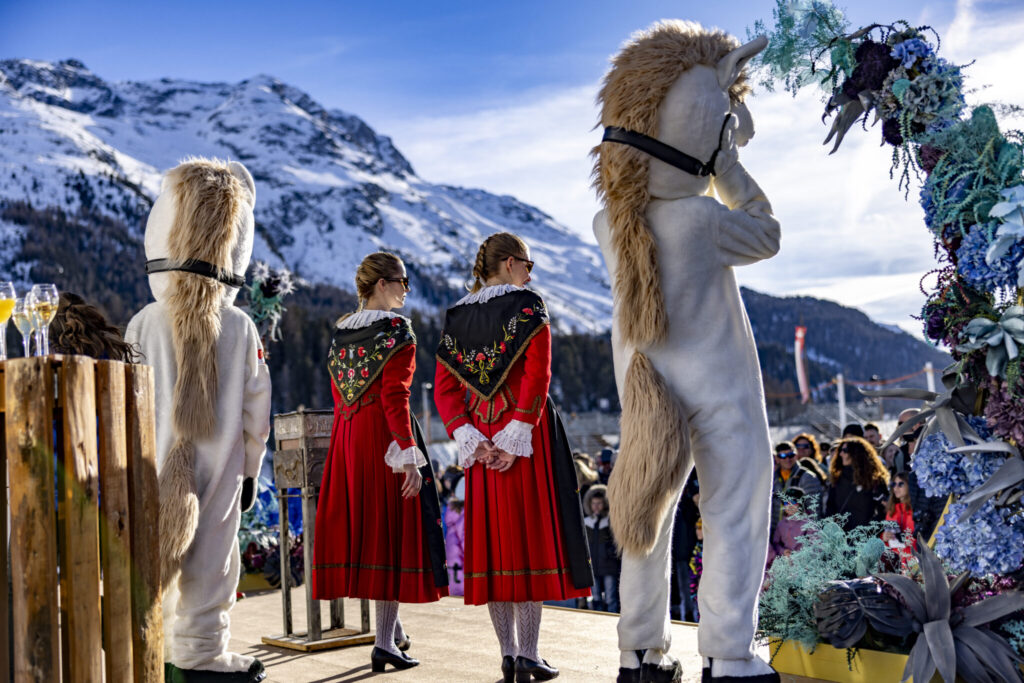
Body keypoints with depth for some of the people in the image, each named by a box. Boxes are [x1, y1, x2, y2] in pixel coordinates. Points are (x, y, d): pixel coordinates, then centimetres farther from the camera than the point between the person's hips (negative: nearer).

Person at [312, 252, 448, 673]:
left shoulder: (340, 332, 12)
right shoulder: (397, 330, -10)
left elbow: (339, 395, 15)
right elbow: (395, 397, -18)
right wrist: (409, 456, -19)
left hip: (345, 437, 7)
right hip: (385, 434, -7)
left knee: (360, 525, 13)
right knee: (390, 528, -2)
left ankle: (393, 628, 26)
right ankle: (385, 641, -1)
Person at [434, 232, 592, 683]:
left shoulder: (457, 317, 10)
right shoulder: (528, 307, -5)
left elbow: (444, 388, 3)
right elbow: (536, 376, -17)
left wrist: (470, 440, -3)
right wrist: (516, 438, -17)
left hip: (481, 437, 5)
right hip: (528, 435, -5)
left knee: (493, 535, 8)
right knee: (531, 532, 0)